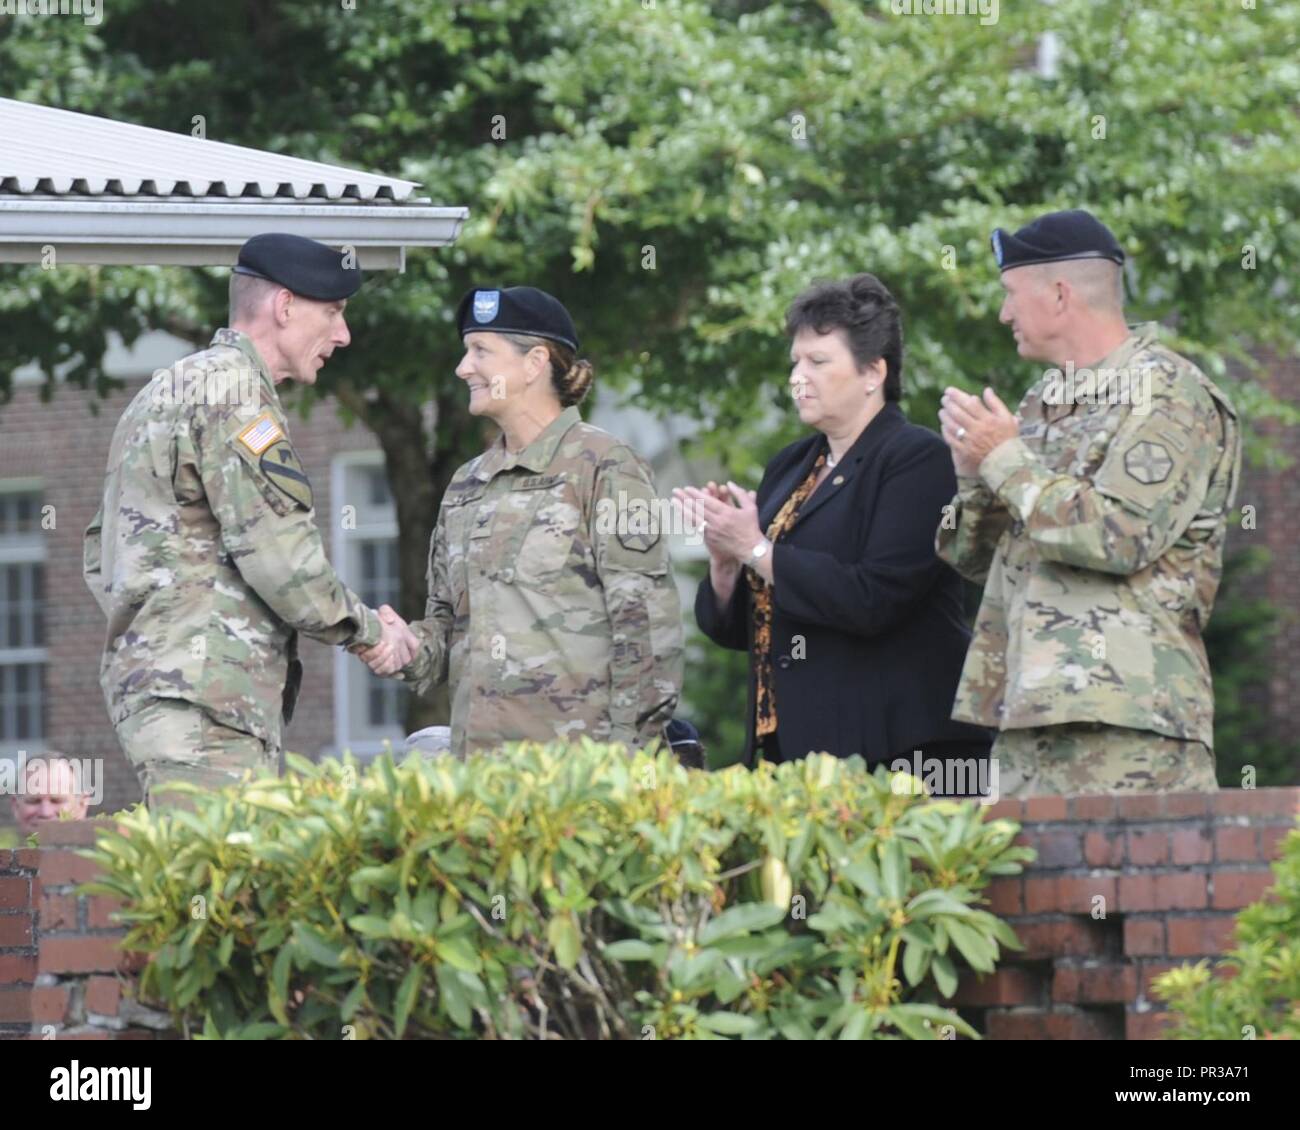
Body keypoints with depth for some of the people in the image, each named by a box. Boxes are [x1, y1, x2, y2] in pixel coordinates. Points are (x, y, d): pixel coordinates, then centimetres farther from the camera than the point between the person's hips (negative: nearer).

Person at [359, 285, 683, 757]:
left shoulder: (603, 467, -3)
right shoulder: (466, 486, 18)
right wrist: (413, 647, 0)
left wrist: (629, 754, -14)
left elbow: (646, 624, -8)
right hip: (477, 752, 6)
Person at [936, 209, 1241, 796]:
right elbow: (971, 557, 23)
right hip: (1028, 709, 8)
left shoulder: (1169, 395, -5)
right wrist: (972, 470, 2)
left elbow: (1118, 536, -18)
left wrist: (1005, 460, -8)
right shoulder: (1043, 402, 21)